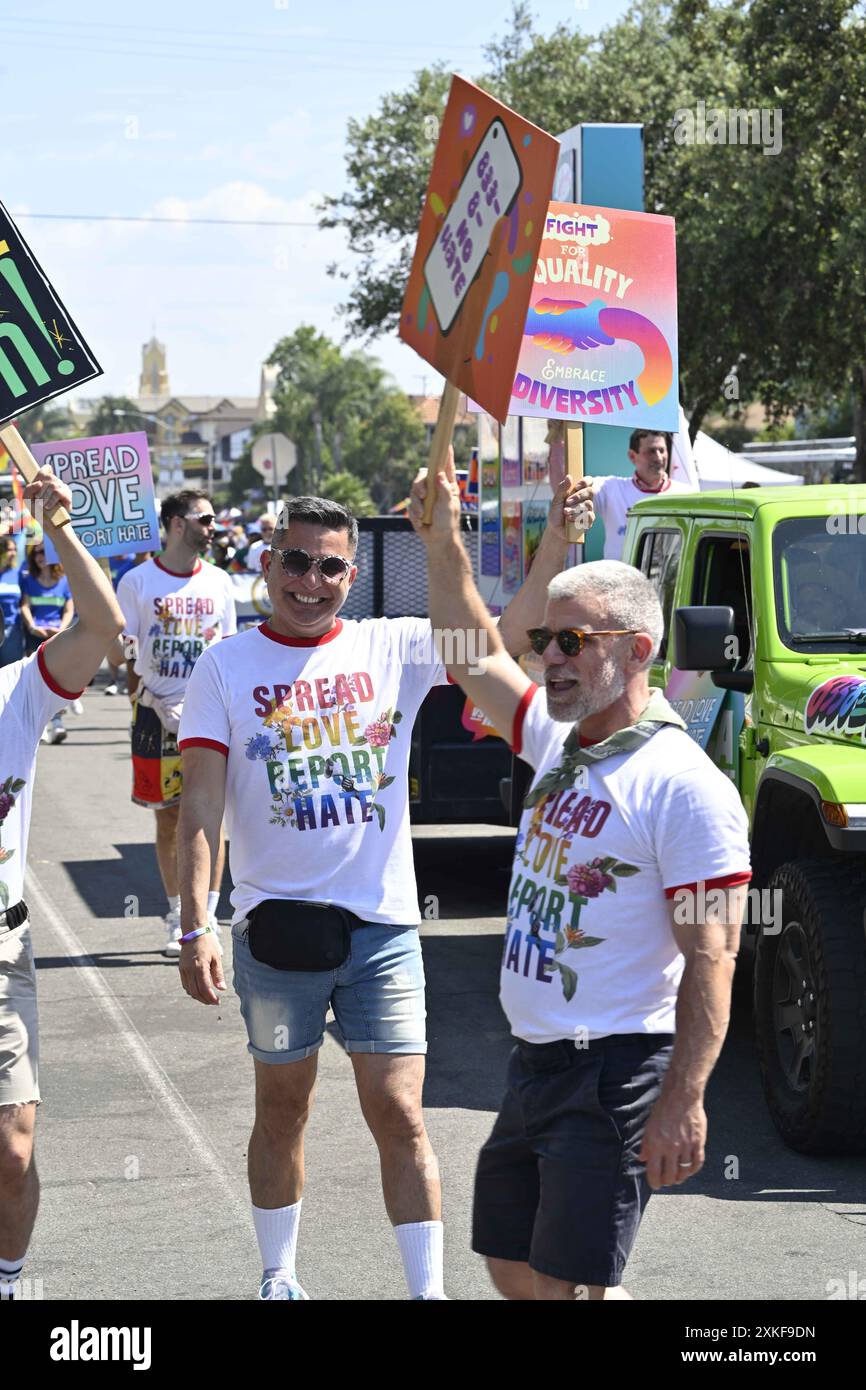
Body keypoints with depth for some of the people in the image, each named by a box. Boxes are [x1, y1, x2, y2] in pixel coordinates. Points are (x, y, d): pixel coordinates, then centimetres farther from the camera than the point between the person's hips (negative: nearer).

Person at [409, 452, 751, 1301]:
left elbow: (711, 961, -19)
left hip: (616, 1074, -9)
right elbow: (475, 658, 22)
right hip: (533, 1064, 9)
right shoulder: (559, 743, 10)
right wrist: (444, 546, 10)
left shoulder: (685, 785, -16)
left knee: (570, 1285, -10)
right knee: (512, 1270, 14)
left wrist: (683, 1102, -25)